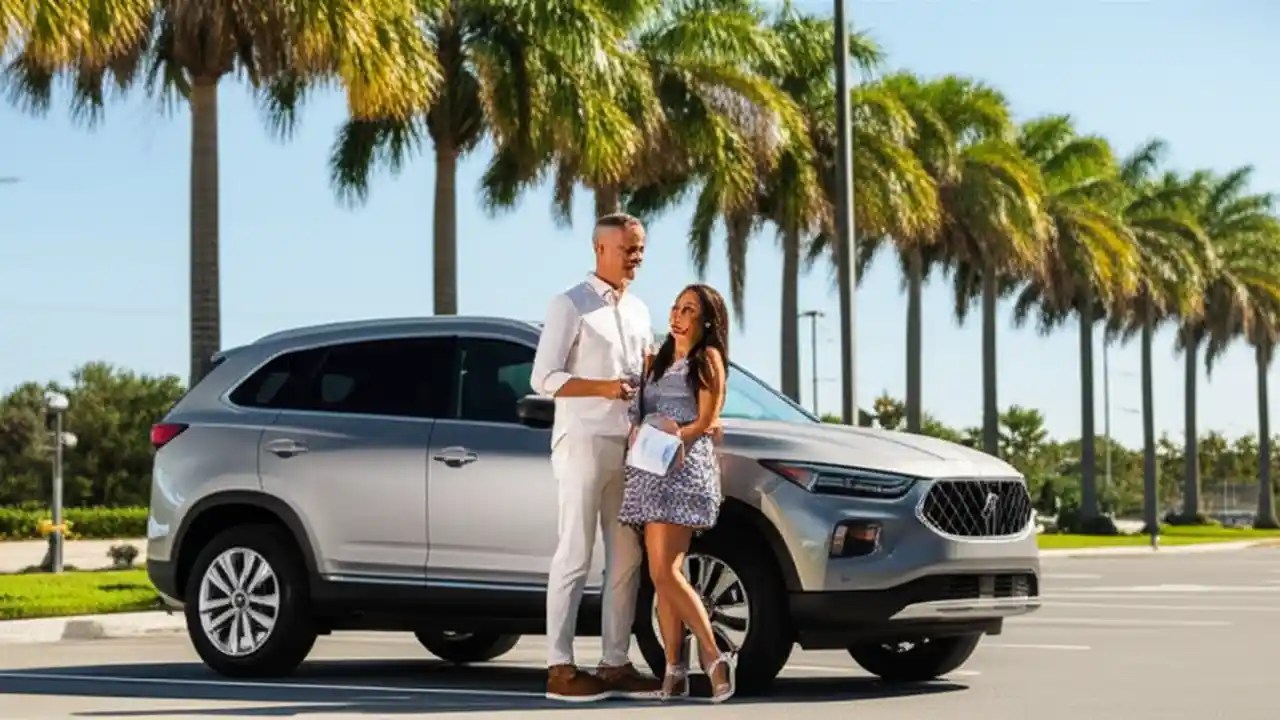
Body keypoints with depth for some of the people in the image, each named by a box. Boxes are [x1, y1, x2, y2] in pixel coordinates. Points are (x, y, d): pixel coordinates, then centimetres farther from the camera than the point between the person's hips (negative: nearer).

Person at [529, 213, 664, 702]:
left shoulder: (638, 311, 18)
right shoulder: (571, 305, -2)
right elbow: (543, 378, -8)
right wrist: (601, 388, -21)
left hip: (630, 445, 7)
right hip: (584, 441, -7)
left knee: (625, 557, 5)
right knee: (575, 556, -7)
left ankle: (615, 663, 10)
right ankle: (560, 667, -6)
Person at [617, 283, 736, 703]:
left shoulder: (708, 358, 5)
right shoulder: (658, 361, 23)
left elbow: (706, 424, -2)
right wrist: (640, 435, -1)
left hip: (684, 468, -7)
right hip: (650, 469, 7)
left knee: (665, 573, -18)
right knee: (662, 576, -1)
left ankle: (714, 658, -16)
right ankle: (674, 670, -1)